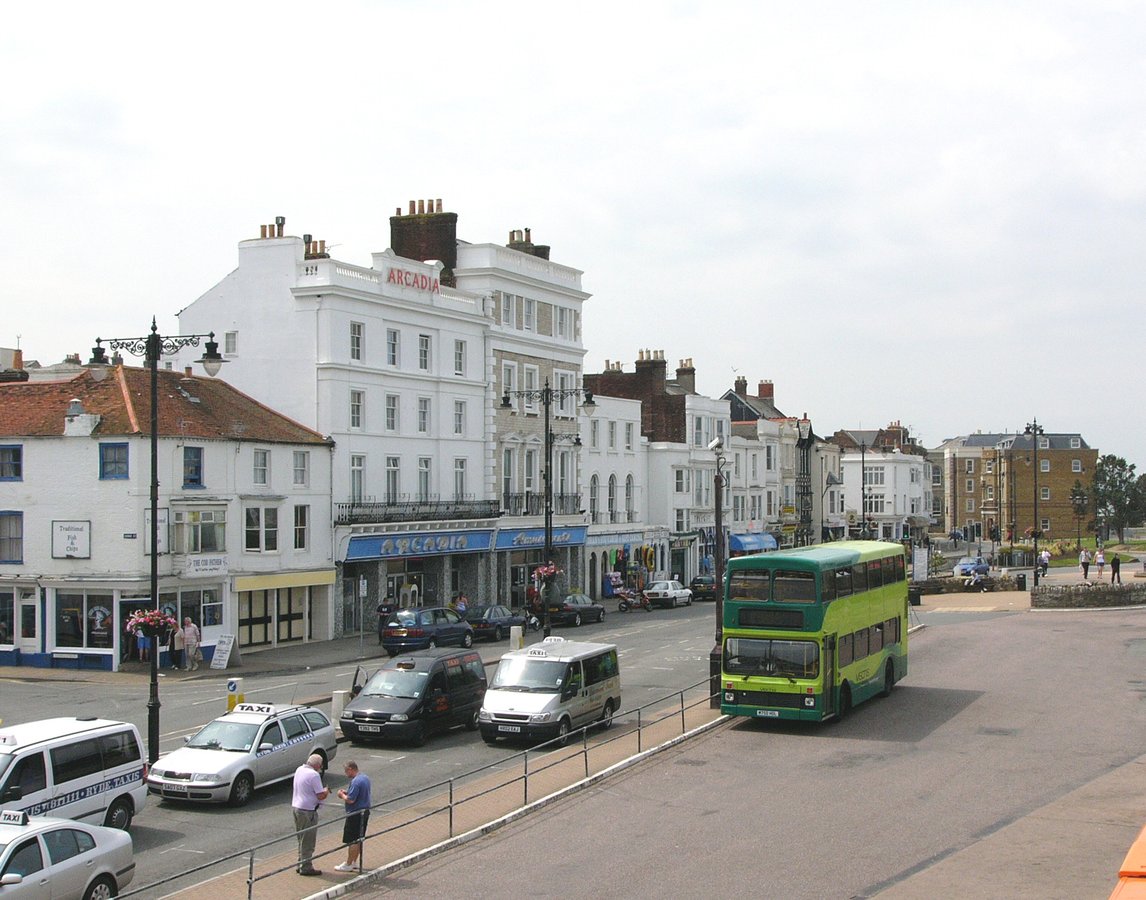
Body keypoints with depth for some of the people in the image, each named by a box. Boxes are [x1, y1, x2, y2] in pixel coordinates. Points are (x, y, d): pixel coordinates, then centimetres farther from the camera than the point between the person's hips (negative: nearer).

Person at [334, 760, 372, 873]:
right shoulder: (365, 778, 9)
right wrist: (346, 792, 11)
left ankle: (348, 865, 7)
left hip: (355, 814, -10)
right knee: (359, 839, 17)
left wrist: (342, 795, -6)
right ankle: (354, 862, 25)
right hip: (365, 812, 10)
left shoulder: (355, 782, -22)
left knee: (352, 841, 0)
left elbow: (350, 800, -25)